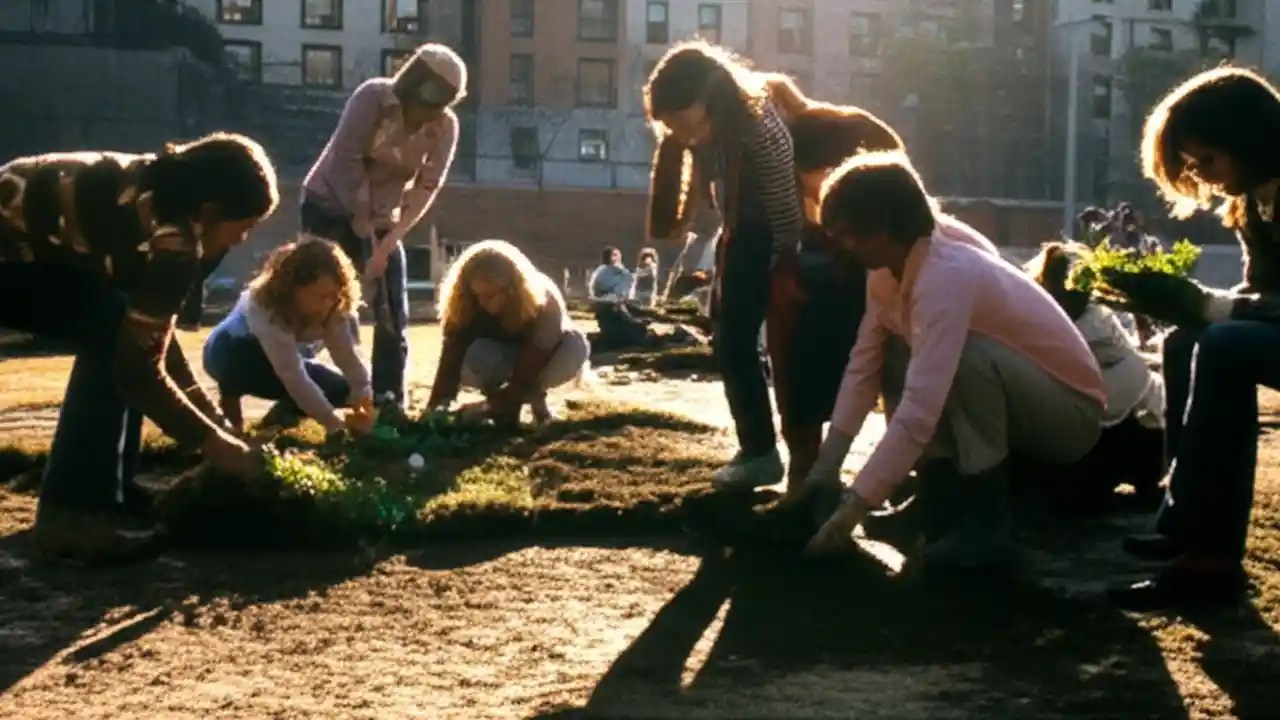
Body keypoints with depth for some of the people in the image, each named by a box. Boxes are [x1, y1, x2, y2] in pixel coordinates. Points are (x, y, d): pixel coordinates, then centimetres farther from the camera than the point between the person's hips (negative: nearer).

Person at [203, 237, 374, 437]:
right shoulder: (264, 305, -39)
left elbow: (347, 353, -26)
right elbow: (291, 373, -43)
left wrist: (364, 397, -39)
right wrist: (334, 421, -46)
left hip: (284, 360, 6)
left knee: (342, 390, -13)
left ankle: (283, 416, 15)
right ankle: (230, 401, -10)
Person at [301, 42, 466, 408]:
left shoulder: (445, 125, -12)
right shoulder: (372, 97, -23)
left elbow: (427, 186, -12)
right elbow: (345, 159, -22)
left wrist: (392, 238, -19)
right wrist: (361, 219, -21)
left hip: (381, 217, 4)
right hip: (330, 205, -4)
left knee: (393, 313, -2)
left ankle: (389, 402, 5)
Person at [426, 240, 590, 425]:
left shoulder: (544, 304, -34)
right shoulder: (465, 308, -27)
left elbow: (528, 370, -36)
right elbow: (450, 359, -31)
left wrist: (493, 405, -42)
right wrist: (436, 407, -45)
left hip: (535, 361, -1)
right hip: (499, 357, 1)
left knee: (576, 347, -34)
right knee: (469, 360, -35)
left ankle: (534, 396, -10)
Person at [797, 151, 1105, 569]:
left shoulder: (946, 277, -31)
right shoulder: (890, 268, -6)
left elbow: (919, 410, -37)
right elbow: (863, 366, -1)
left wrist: (852, 510, -36)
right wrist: (824, 469, -5)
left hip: (1070, 410, -8)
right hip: (1013, 401, 8)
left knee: (966, 355, -33)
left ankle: (986, 522, -18)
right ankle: (944, 497, 0)